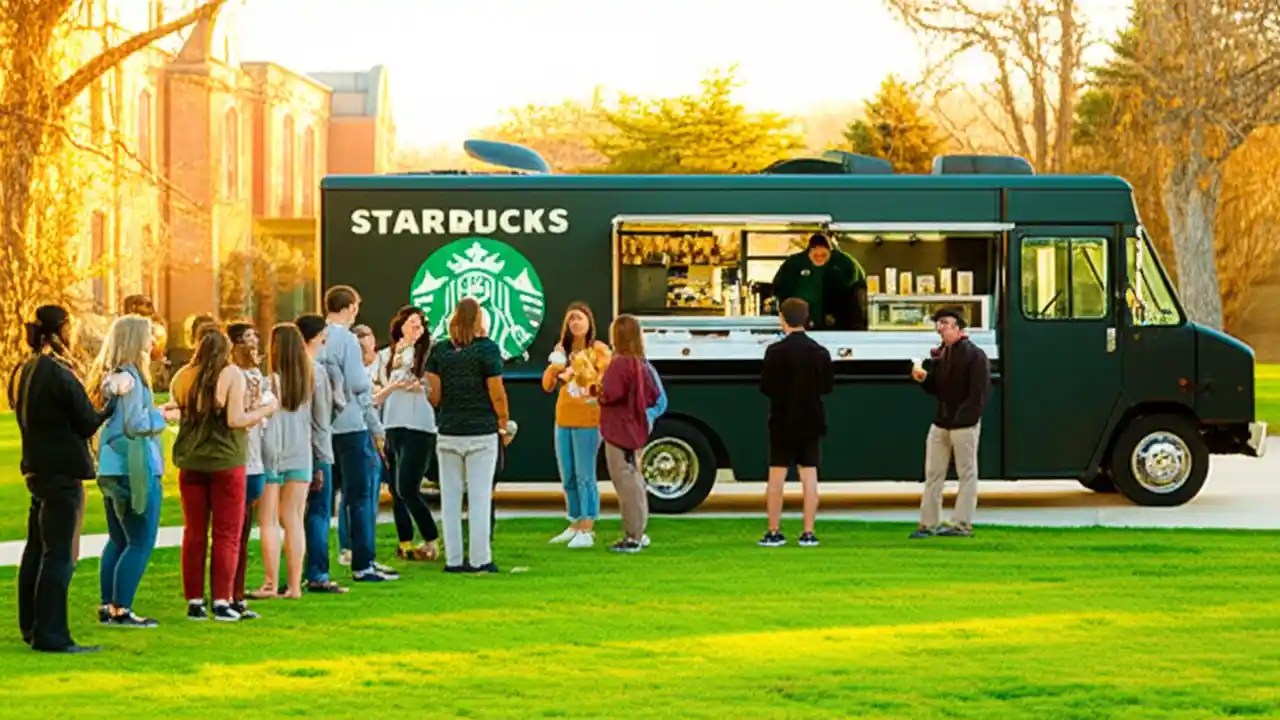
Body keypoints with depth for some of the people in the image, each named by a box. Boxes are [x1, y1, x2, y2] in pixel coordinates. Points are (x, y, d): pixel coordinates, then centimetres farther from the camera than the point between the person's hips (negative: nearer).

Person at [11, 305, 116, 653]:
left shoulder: (22, 373, 9)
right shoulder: (59, 375, -18)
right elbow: (88, 422, -14)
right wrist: (112, 403, 3)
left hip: (36, 469, 9)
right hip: (62, 472, -9)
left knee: (36, 549, 16)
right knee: (58, 555, -6)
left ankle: (31, 627, 25)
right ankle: (50, 634, -5)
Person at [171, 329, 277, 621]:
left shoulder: (182, 378, 5)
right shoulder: (231, 374, -7)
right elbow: (235, 419, -14)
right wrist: (265, 410, -1)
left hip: (190, 463, 4)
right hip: (226, 462, -4)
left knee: (194, 533, 10)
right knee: (226, 534, 2)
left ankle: (194, 602, 9)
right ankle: (221, 601, -3)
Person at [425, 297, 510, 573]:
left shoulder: (439, 351, 2)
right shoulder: (487, 349, -8)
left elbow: (433, 395, 1)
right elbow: (497, 394, -9)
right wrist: (504, 426, 4)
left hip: (448, 433, 3)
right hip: (482, 433, -3)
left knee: (450, 497, 8)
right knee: (480, 497, 2)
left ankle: (453, 559, 9)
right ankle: (479, 559, 2)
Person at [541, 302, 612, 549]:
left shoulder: (599, 349, -4)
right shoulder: (561, 350, 13)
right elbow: (547, 385, 8)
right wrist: (555, 366, -10)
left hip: (587, 421, -6)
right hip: (563, 420, 6)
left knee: (585, 477, -9)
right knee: (568, 477, 12)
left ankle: (587, 530, -7)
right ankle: (575, 526, 22)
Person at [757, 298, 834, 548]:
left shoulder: (776, 351, -13)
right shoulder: (820, 352, -2)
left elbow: (765, 387, -11)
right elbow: (828, 387, 5)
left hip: (782, 422, -2)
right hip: (811, 422, 2)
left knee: (776, 476, 5)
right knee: (809, 475, 4)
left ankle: (774, 532, 6)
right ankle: (808, 533, 3)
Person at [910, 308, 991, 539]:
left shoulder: (975, 355, -10)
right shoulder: (939, 354, 13)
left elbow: (979, 394, -15)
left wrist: (963, 419, -21)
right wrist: (924, 379, -3)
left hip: (964, 424, -8)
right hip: (940, 422, 8)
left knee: (967, 474, 0)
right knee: (933, 475, 7)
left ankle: (961, 524, 1)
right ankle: (928, 524, 11)